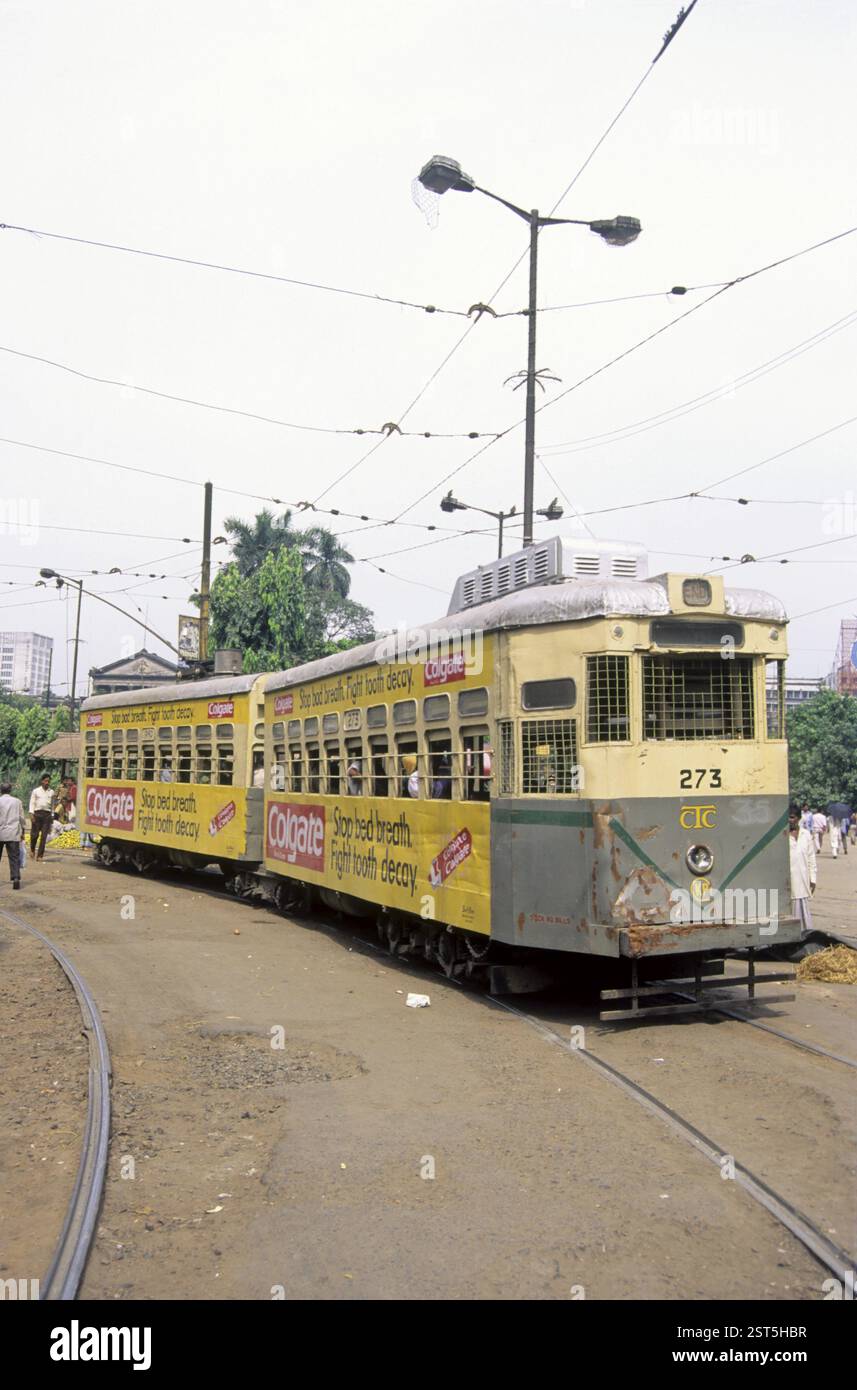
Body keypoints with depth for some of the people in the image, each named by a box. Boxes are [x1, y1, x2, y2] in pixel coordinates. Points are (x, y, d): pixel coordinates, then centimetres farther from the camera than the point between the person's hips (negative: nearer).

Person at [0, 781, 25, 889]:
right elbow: (21, 818, 8)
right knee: (14, 857, -1)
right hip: (14, 834, 1)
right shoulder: (17, 801, 6)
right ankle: (16, 878, -16)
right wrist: (22, 832, 18)